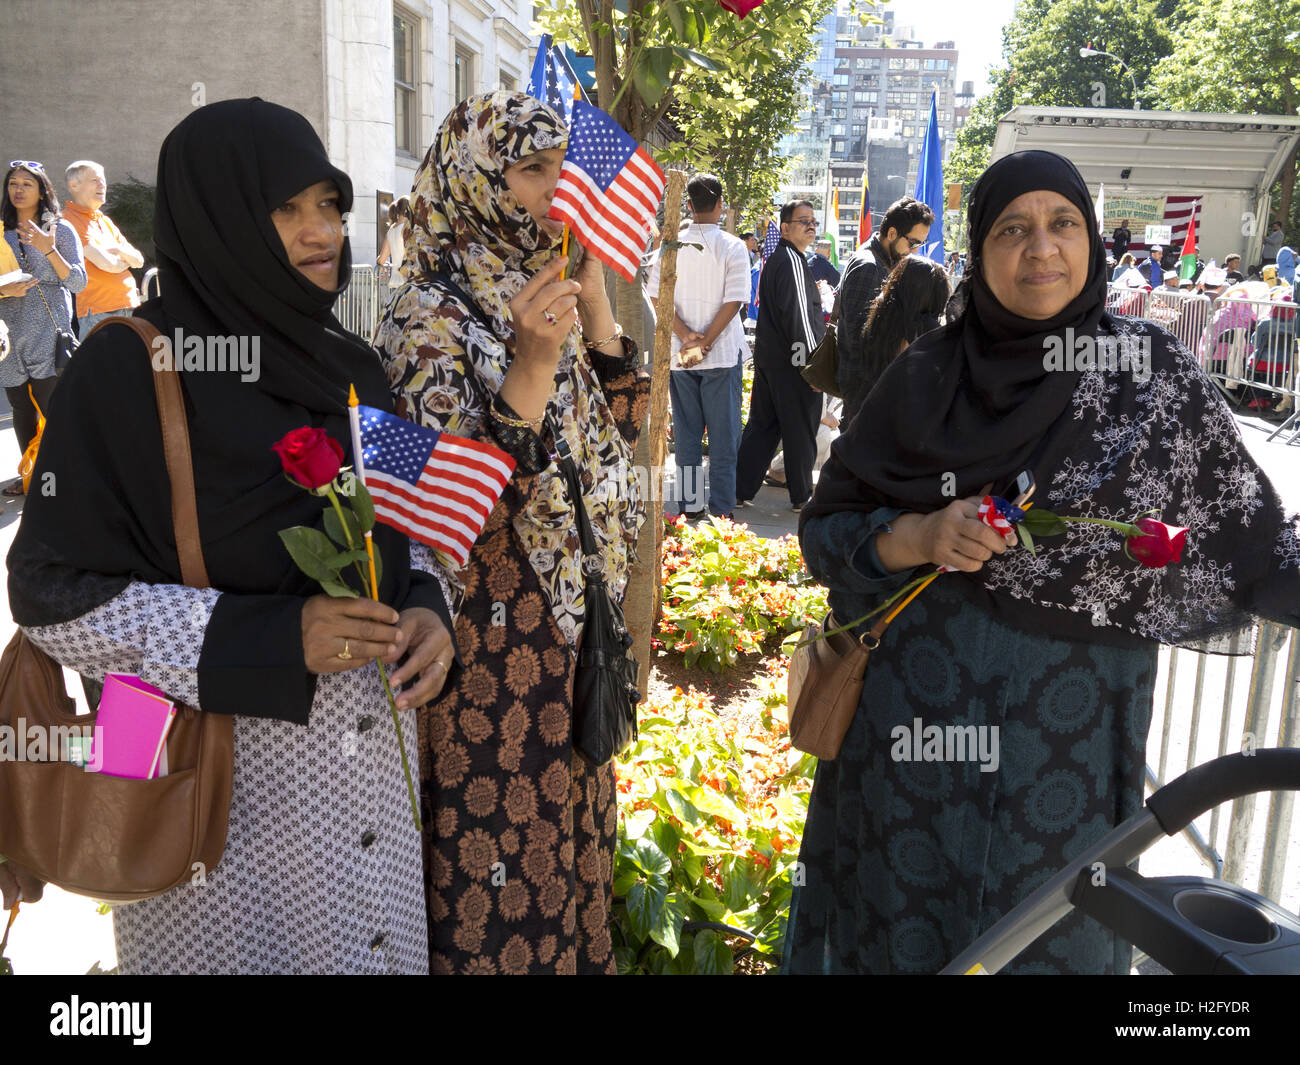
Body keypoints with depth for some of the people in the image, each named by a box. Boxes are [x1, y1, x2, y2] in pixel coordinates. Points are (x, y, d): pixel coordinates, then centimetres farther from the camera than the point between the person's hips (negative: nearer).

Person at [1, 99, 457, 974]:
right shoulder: (130, 366, -13)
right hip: (221, 768, -5)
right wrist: (269, 638, -23)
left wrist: (428, 609, -8)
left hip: (376, 744, 6)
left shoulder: (349, 365, 5)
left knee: (379, 942, 20)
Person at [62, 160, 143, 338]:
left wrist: (119, 250, -3)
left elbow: (139, 261, 17)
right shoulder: (69, 220, -4)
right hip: (97, 313, -8)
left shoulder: (105, 221, 22)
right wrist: (126, 260, 7)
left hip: (129, 308, 8)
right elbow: (107, 263, -13)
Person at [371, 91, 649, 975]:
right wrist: (531, 362, -34)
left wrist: (596, 306, -2)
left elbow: (619, 428, 7)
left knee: (565, 811, 22)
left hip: (569, 613, 8)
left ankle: (571, 943, 42)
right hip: (489, 629, -8)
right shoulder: (431, 317, -16)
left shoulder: (544, 293, 7)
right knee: (497, 835, 7)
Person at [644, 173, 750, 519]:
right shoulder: (733, 247, -5)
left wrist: (686, 336, -8)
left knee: (686, 434, 10)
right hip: (722, 354, -3)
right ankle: (721, 509, 6)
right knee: (722, 434, 4)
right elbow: (733, 302, -12)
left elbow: (656, 295, -4)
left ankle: (690, 505, 15)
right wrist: (705, 342, -11)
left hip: (680, 356, 3)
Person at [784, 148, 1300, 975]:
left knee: (1041, 936, 17)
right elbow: (824, 525, 0)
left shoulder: (1153, 373, -4)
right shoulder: (924, 378, -2)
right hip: (919, 712, 1)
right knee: (901, 923, 16)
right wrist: (916, 538, -16)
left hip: (1070, 732, 0)